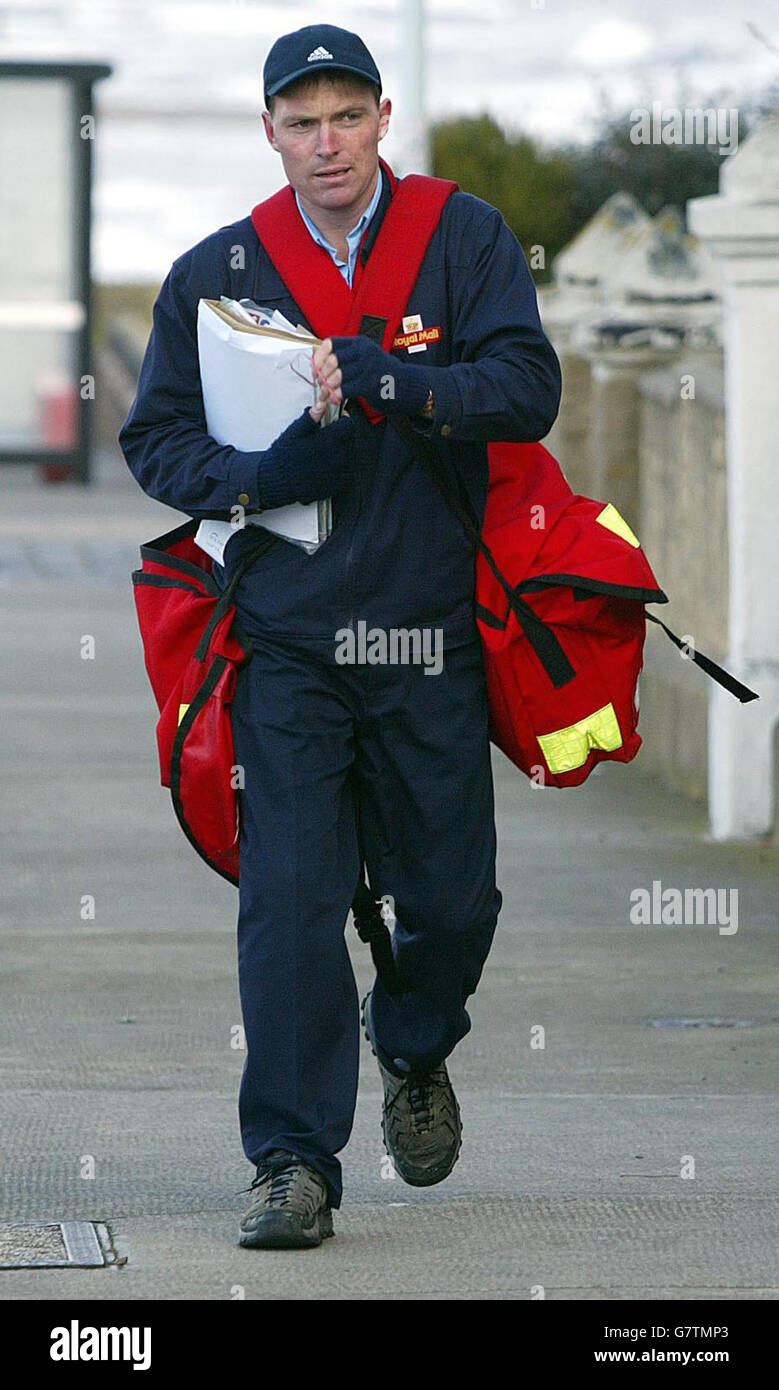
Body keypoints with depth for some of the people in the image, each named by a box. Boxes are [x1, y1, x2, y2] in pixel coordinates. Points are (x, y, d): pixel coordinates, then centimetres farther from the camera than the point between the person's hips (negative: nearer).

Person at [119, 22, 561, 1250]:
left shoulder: (464, 241, 2)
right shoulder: (217, 273, 6)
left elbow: (528, 391, -9)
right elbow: (155, 437, 8)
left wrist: (394, 382, -23)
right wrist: (263, 477, -11)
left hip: (432, 641, 0)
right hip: (287, 641, 0)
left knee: (453, 897, 7)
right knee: (291, 897, -10)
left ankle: (411, 1047, 39)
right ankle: (294, 1160, -5)